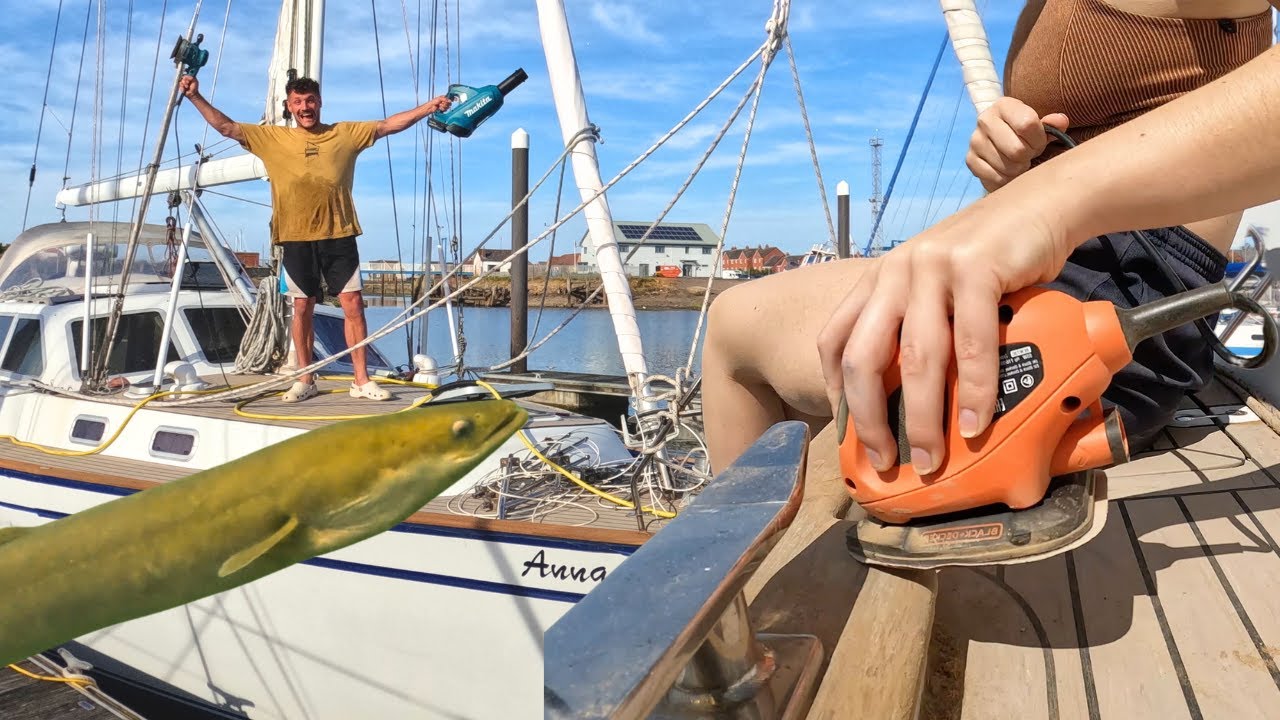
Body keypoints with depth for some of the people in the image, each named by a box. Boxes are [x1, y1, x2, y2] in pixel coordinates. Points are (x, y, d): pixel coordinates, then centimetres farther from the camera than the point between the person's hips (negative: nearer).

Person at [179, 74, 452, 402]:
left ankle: (362, 380, 5)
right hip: (296, 238, 1)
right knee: (303, 307, 7)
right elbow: (226, 126, 12)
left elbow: (390, 124, 8)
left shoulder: (346, 133, 9)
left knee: (353, 304, -3)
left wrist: (429, 106, 3)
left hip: (339, 234, 0)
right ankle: (305, 380, 17)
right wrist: (195, 96, 3)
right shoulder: (271, 138, 10)